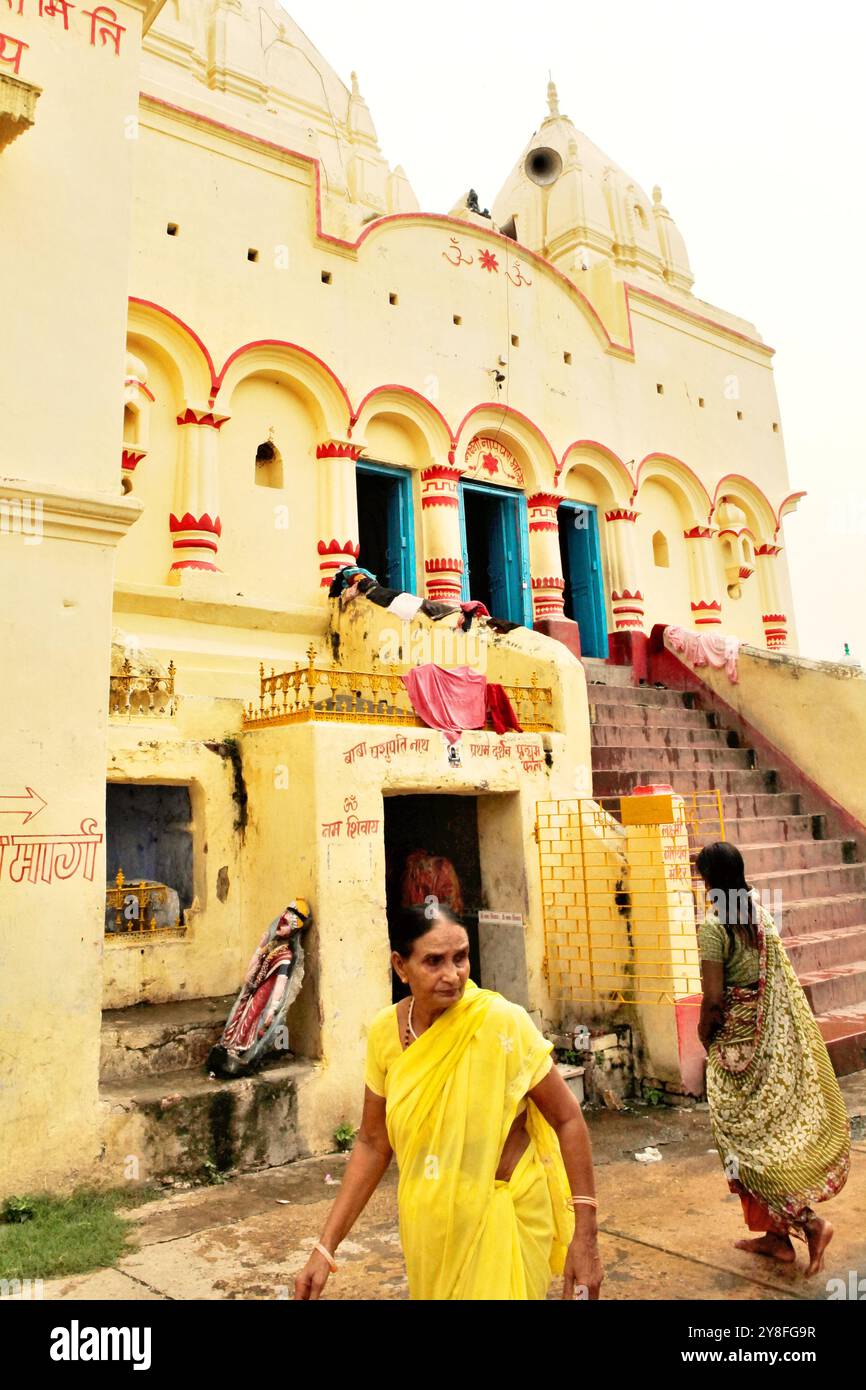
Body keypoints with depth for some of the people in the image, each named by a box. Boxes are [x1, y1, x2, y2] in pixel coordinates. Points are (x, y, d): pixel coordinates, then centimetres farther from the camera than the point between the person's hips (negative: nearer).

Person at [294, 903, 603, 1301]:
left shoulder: (502, 1022, -22)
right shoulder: (384, 1033, -10)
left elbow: (567, 1119, -14)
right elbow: (372, 1143, 0)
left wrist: (584, 1236, -15)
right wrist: (326, 1248, -3)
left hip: (503, 1214, -4)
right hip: (427, 1219, 5)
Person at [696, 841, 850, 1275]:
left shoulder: (714, 925, -19)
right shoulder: (760, 912, 2)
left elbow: (713, 999, -22)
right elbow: (784, 981, 7)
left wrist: (704, 1037, -4)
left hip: (740, 1043, -7)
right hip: (777, 1040, 7)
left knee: (747, 1136, 8)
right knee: (775, 1128, 16)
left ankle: (808, 1222, 0)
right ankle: (776, 1235, 25)